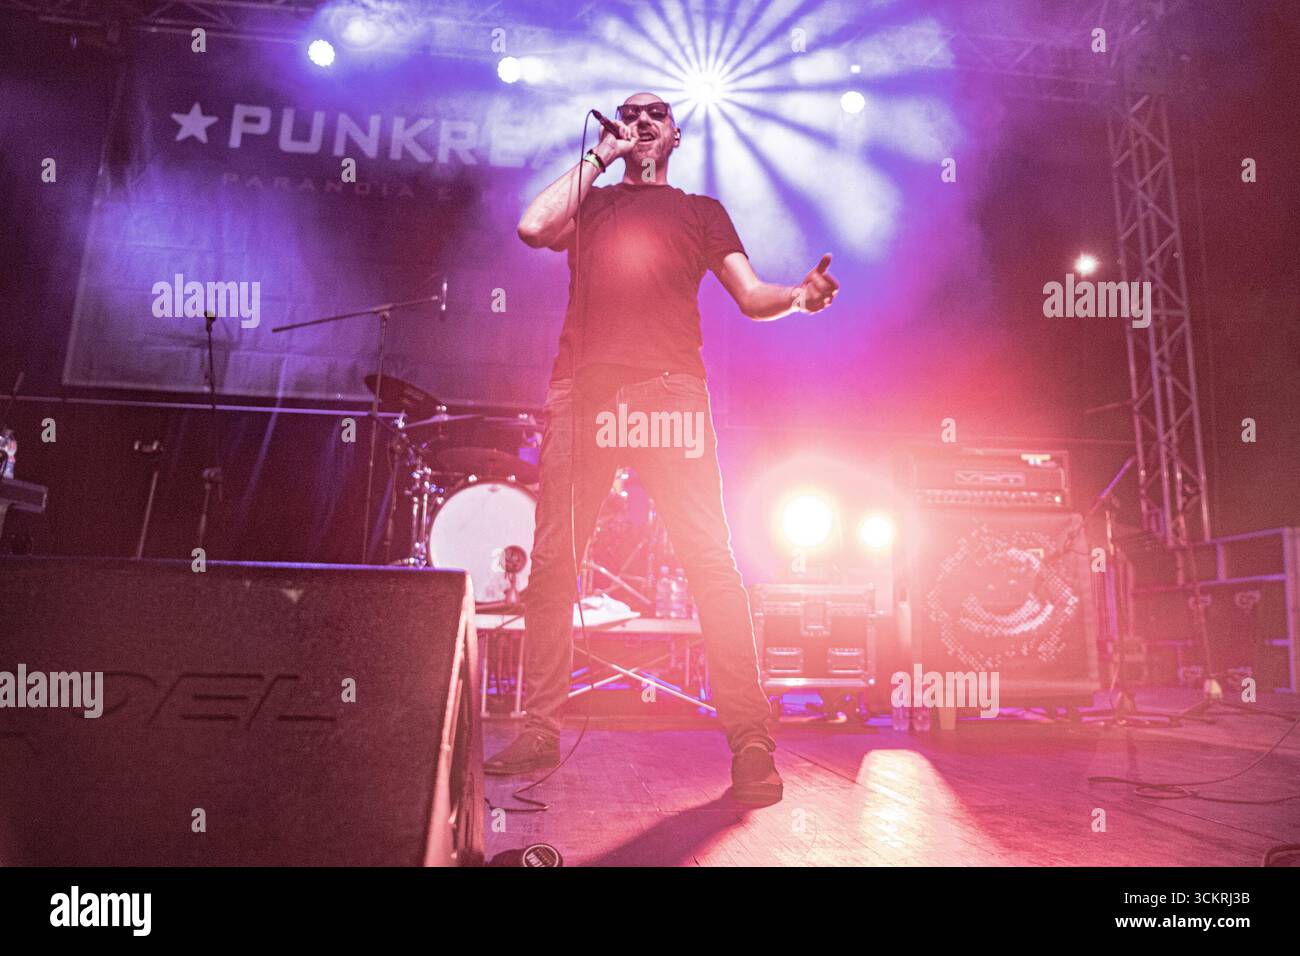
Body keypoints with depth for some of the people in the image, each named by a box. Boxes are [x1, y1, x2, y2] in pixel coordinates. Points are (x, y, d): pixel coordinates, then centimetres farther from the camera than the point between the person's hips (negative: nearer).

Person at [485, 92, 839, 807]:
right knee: (551, 561, -1)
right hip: (581, 391, 2)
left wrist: (801, 296, -9)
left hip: (668, 391, -1)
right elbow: (533, 227, 5)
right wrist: (598, 156, 17)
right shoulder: (587, 201, 28)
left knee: (709, 562, -11)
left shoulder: (699, 209, 25)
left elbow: (752, 298, 14)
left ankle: (750, 742, -8)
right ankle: (539, 732, 10)